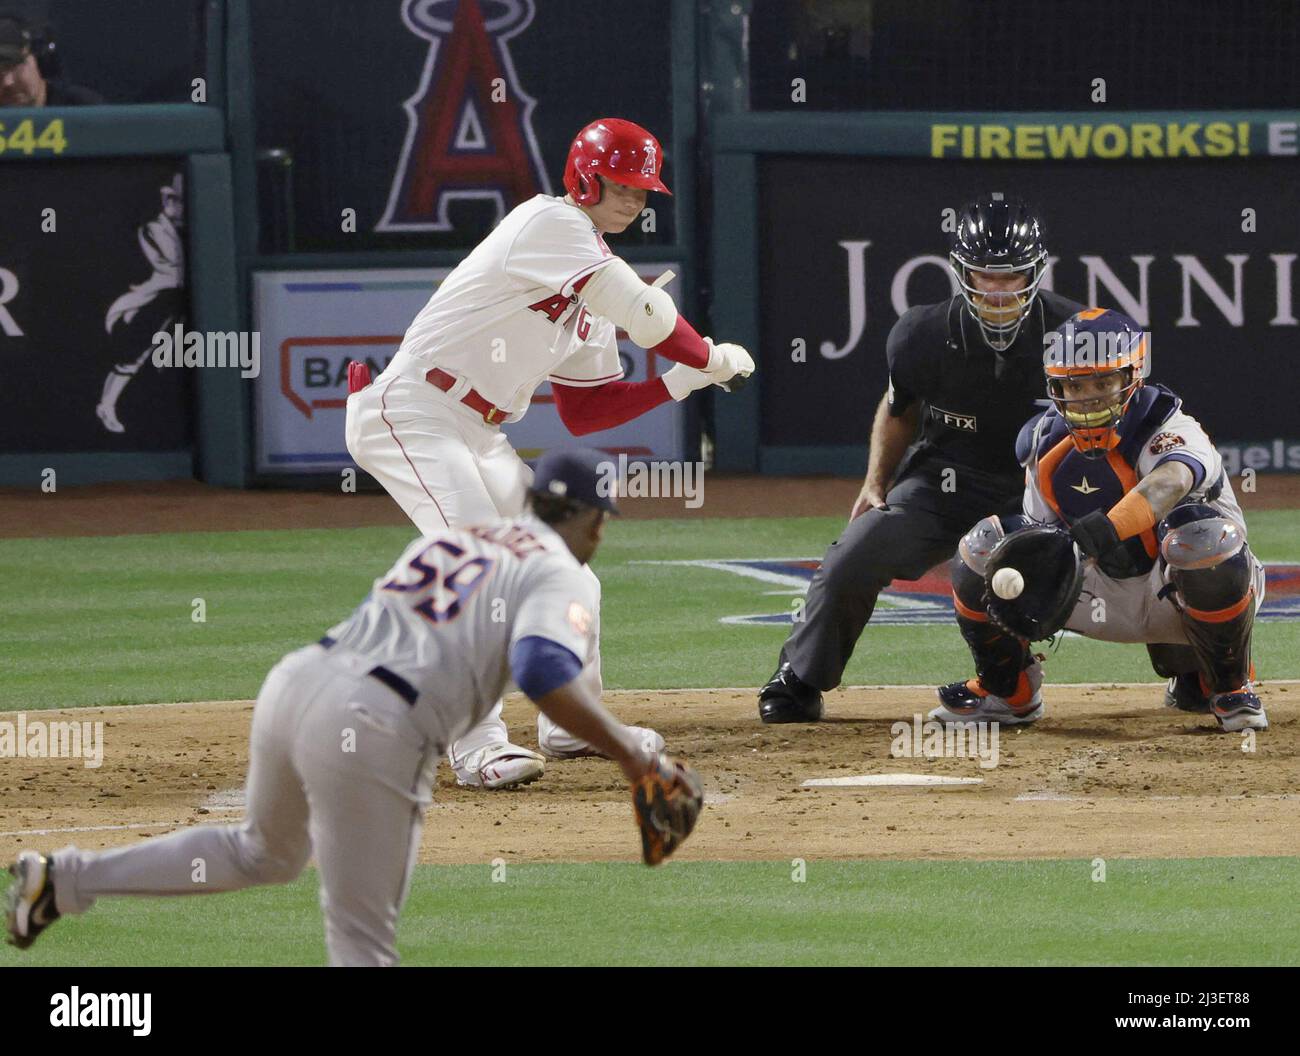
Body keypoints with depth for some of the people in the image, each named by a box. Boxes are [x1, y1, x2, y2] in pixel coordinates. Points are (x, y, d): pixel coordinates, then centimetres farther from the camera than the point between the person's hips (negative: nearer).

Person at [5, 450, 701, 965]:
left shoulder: (453, 537, 25)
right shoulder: (561, 574, 2)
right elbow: (546, 674, -17)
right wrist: (631, 757, -16)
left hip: (294, 681, 7)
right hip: (372, 733, -7)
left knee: (266, 853, 32)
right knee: (361, 935, -1)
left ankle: (67, 879, 29)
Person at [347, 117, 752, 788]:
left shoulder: (592, 282, 17)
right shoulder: (549, 223, -12)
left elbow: (582, 411, 15)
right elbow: (645, 315, -20)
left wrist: (680, 383, 4)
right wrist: (713, 358, -5)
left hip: (479, 432, 10)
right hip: (412, 412, -10)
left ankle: (570, 724, 27)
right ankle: (476, 746, -27)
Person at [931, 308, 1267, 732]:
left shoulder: (1168, 428, -23)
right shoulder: (1045, 443, -3)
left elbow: (1171, 480, -48)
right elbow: (1041, 531, 6)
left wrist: (1108, 527, -67)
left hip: (1172, 593, -5)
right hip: (1104, 595, 5)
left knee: (1208, 538, -39)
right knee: (982, 547, -11)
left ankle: (1229, 688, -14)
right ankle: (1006, 692, 11)